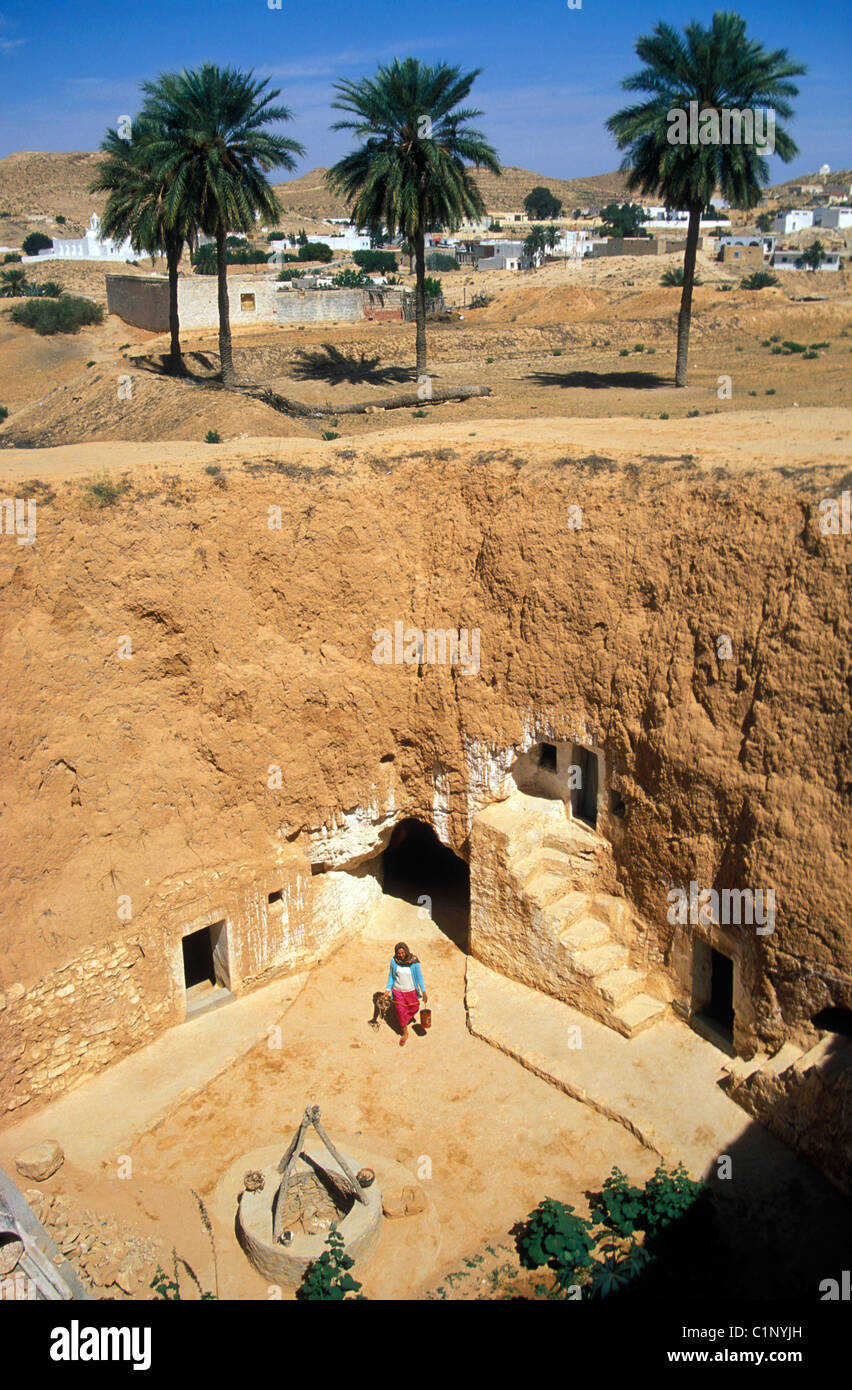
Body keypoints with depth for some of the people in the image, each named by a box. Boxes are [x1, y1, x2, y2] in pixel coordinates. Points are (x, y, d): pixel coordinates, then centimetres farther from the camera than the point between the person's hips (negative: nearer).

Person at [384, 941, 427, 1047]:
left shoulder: (414, 961, -20)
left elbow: (419, 976, -10)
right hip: (398, 991, 0)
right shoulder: (394, 961, -16)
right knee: (401, 1012, 7)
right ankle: (405, 1033, 30)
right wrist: (388, 989, -6)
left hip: (411, 991, 0)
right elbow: (391, 976, -2)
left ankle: (411, 1013, 60)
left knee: (413, 1008, 22)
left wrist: (423, 992, -7)